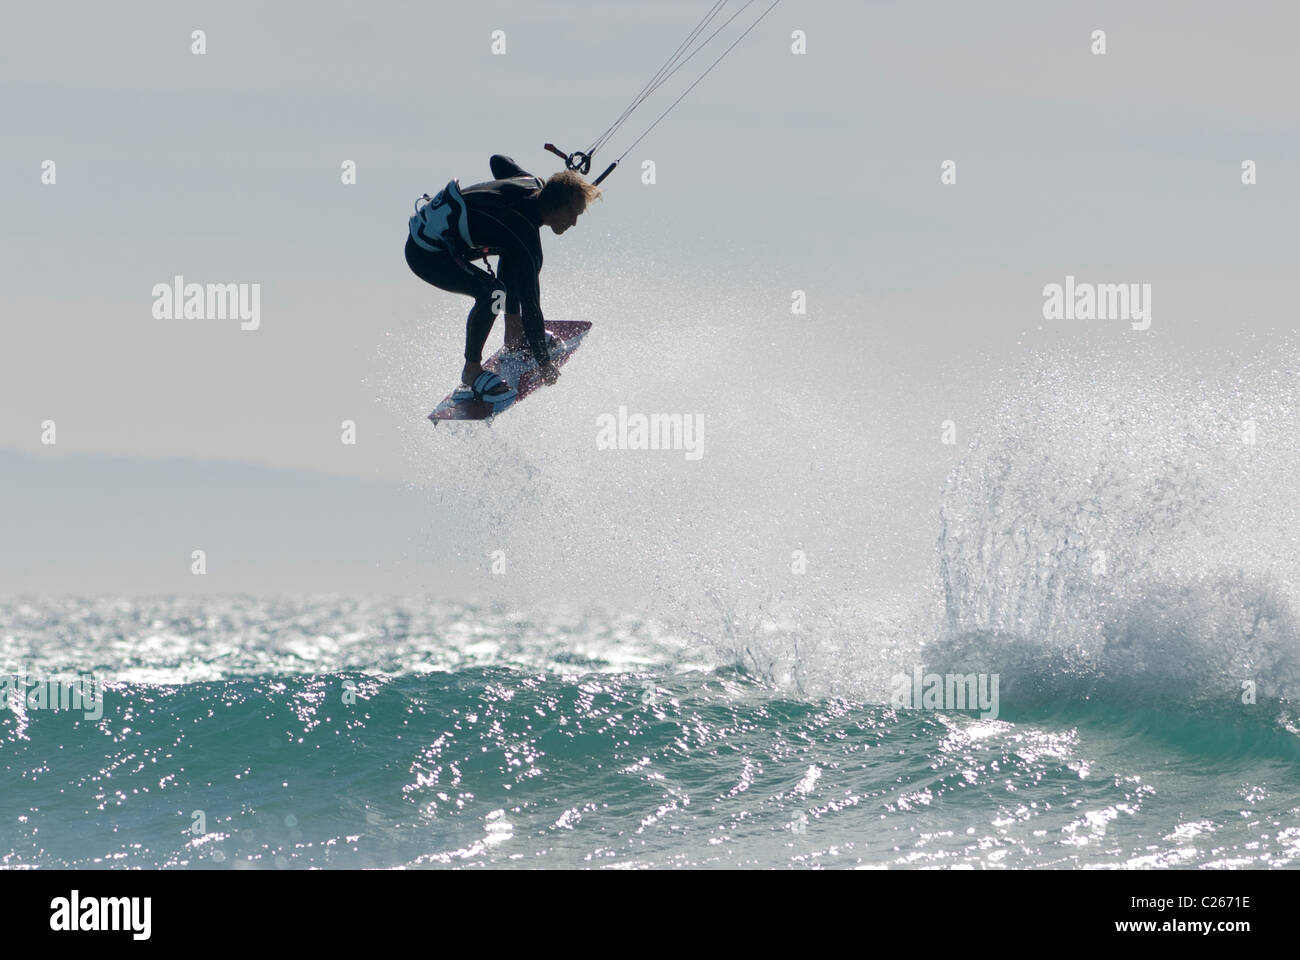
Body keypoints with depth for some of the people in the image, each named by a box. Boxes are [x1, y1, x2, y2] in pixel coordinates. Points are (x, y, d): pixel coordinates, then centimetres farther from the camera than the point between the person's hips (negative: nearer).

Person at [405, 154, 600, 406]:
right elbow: (530, 303, -19)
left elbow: (497, 161, 20)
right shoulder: (527, 243, -25)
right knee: (492, 291, -27)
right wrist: (544, 362, -10)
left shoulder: (532, 184, -2)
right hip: (426, 253, -10)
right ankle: (472, 371, -9)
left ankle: (514, 334, 27)